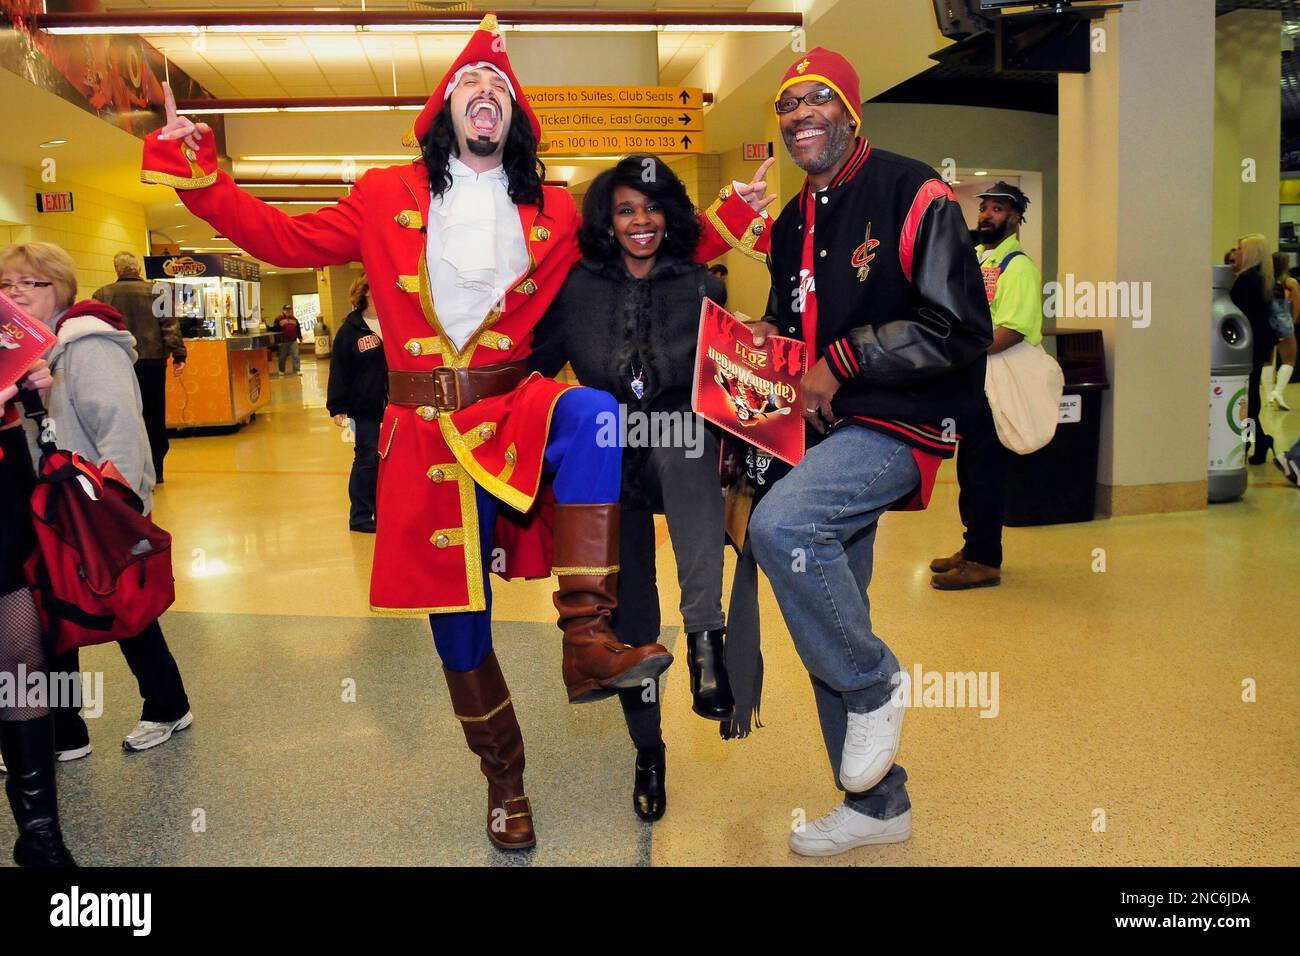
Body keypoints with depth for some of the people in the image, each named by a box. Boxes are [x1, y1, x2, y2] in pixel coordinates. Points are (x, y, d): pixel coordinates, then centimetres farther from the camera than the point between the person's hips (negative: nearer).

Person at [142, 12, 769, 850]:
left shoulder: (555, 214, 10)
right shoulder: (388, 199, 8)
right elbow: (284, 240, 13)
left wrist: (731, 218, 8)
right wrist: (197, 169, 4)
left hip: (514, 408, 0)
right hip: (426, 432, 0)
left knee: (591, 411, -37)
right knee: (459, 627, 6)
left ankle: (587, 638, -38)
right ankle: (506, 783, 28)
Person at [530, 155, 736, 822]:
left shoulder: (701, 287, 4)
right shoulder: (578, 288, 6)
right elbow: (536, 363, 14)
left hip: (682, 450, -1)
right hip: (610, 465, 2)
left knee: (682, 439, -39)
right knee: (629, 614, 2)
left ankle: (705, 631, -40)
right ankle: (647, 751, 23)